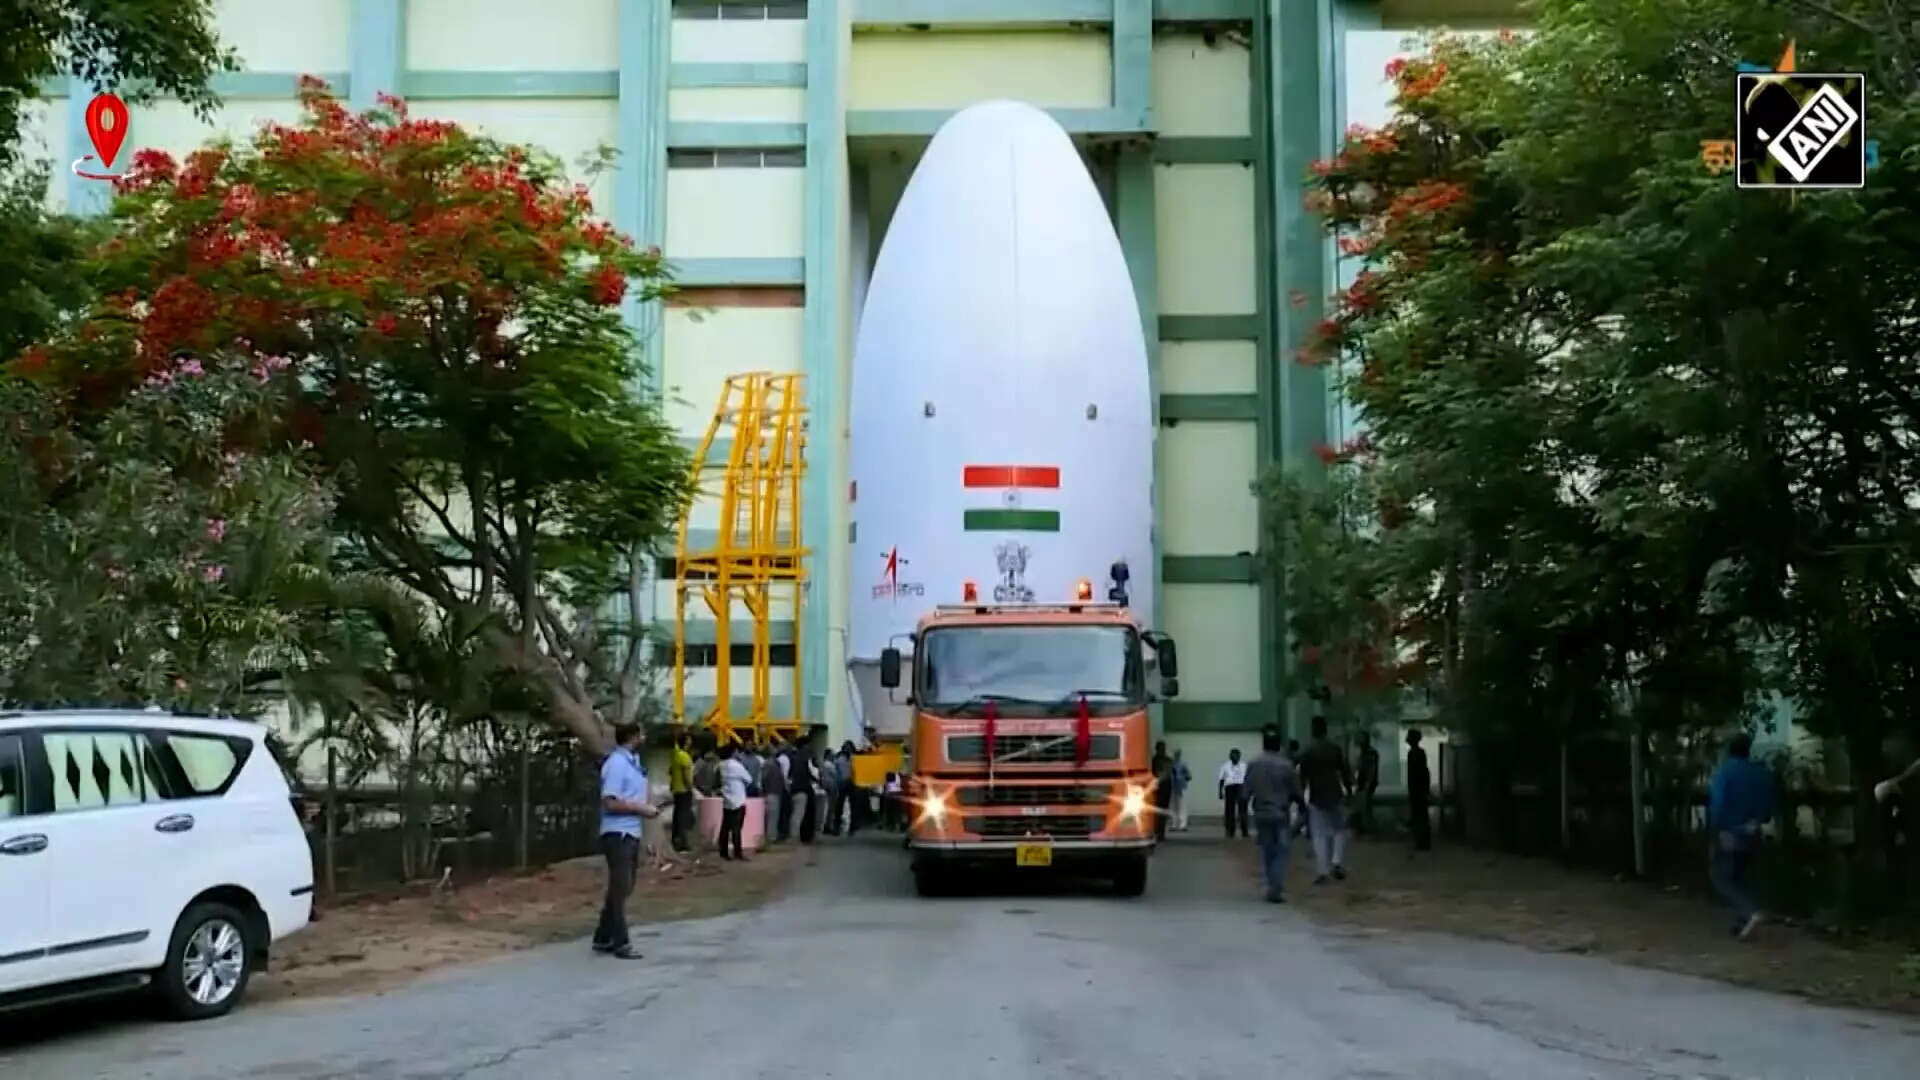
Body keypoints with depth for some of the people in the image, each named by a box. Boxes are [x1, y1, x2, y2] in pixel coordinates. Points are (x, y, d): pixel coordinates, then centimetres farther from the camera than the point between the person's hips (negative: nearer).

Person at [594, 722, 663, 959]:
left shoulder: (633, 761, 12)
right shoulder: (616, 763, -18)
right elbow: (610, 803, -22)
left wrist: (646, 807, 6)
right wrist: (641, 809, -17)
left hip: (632, 833, 10)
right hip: (618, 834, -10)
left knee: (623, 888, 15)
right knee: (620, 888, -4)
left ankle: (603, 938, 23)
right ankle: (620, 942, 3)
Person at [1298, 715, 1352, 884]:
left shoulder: (1308, 752, -5)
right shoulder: (1336, 750, -1)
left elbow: (1303, 777, -5)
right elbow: (1345, 773, -2)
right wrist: (1349, 790, 7)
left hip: (1316, 798, -1)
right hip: (1335, 796, 1)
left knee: (1319, 835, 2)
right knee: (1339, 830, 16)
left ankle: (1322, 871, -3)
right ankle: (1337, 862, 1)